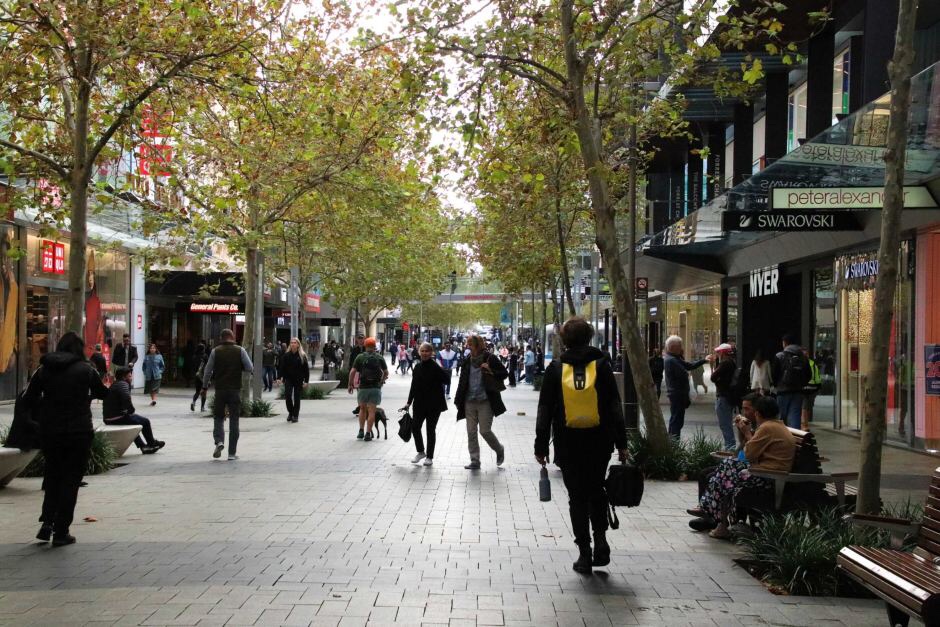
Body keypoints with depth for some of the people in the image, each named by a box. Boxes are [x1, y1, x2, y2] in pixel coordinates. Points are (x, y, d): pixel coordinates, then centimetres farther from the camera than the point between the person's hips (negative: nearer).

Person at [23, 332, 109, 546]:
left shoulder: (44, 369, 1)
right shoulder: (86, 369, -6)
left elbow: (29, 398, 2)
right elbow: (103, 393, 7)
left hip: (49, 431, 3)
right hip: (78, 432, -3)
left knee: (52, 476, 19)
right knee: (70, 480, 5)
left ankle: (47, 522, 8)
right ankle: (61, 532, 5)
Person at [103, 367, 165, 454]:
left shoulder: (113, 385, 18)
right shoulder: (123, 384, -12)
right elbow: (127, 400, -26)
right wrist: (132, 411, -9)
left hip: (108, 419, 10)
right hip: (118, 418, -10)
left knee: (133, 420, 32)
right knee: (145, 421, 4)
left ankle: (143, 446, 32)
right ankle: (152, 443, 24)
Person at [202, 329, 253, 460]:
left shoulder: (215, 351, -1)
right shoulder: (240, 350, -2)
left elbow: (208, 370, 1)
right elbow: (250, 368, -4)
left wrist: (205, 386, 13)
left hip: (220, 390, 0)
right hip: (235, 390, 0)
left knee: (218, 417, 15)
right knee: (234, 421, 6)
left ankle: (219, 441, -11)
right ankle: (232, 453, 5)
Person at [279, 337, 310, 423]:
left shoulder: (302, 356, -2)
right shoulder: (286, 355, 2)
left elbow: (306, 369, -1)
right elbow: (282, 367, 2)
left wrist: (306, 381, -5)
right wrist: (281, 377, -11)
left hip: (298, 380, -1)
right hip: (288, 379, 1)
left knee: (297, 398, 3)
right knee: (287, 396, -10)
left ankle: (295, 415, 13)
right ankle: (290, 412, 12)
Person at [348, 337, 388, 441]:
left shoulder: (360, 357, 0)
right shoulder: (379, 357, 3)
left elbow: (352, 372, -5)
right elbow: (386, 373, 6)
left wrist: (350, 384, 4)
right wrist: (382, 381, 24)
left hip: (363, 387, 0)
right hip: (376, 387, 0)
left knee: (362, 409, 17)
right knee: (372, 411, 3)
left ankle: (361, 431, 14)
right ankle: (368, 434, 1)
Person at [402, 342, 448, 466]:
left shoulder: (435, 367, -12)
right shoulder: (417, 367, 6)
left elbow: (447, 379, -19)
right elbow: (413, 386, 12)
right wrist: (409, 402, 11)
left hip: (434, 404, -5)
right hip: (419, 403, 5)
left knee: (430, 430, 4)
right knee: (415, 426, 1)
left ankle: (429, 456, 17)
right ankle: (420, 451, 22)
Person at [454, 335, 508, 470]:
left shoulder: (490, 358, -6)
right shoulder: (468, 361, 7)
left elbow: (504, 373, -3)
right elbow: (462, 381, 12)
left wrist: (491, 371, -20)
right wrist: (458, 400, 9)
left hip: (485, 402, -5)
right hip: (470, 402, 5)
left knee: (485, 431, -4)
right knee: (471, 432, 4)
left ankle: (500, 450, 23)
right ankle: (474, 461, 12)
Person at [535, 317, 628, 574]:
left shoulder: (555, 369, -1)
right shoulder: (601, 365, 0)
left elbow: (544, 411, 0)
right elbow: (615, 406, -1)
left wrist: (541, 446, 5)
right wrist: (621, 443, 3)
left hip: (568, 444, -1)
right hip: (600, 442, 1)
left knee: (577, 497, 7)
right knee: (596, 490, 19)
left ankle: (584, 553, 6)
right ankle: (600, 538, 1)